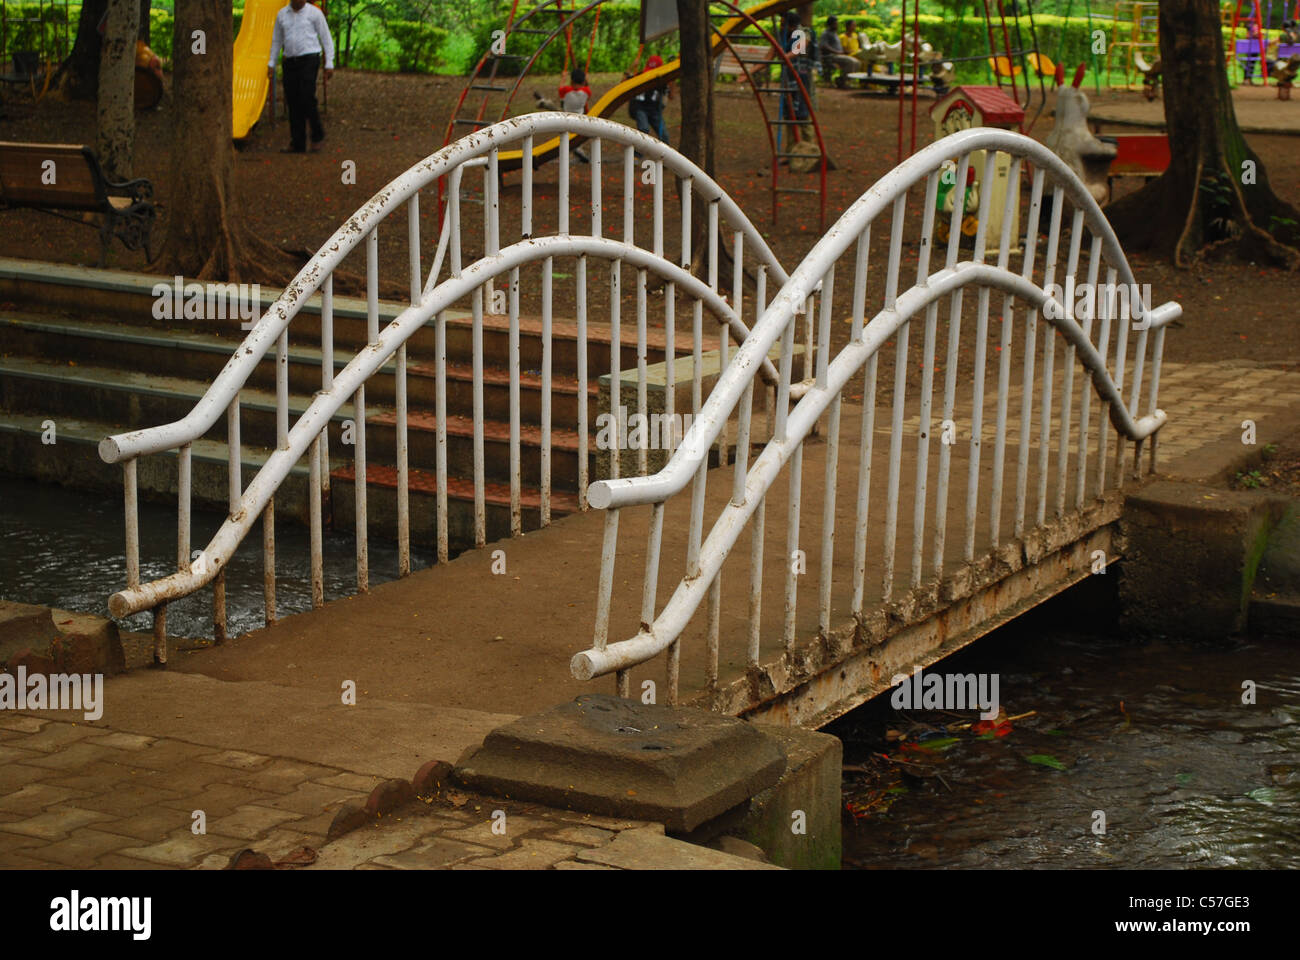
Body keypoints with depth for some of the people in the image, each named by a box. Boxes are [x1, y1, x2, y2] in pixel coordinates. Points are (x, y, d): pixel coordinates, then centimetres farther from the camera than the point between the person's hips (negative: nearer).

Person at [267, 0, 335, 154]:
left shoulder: (314, 13, -2)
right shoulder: (282, 14, 10)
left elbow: (326, 38, 1)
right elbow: (277, 40, 19)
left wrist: (329, 64, -5)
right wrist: (271, 64, 15)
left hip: (309, 60, -4)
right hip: (290, 61, 5)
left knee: (307, 98, -16)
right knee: (293, 103, 2)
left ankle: (317, 135, 5)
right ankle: (297, 144, 7)